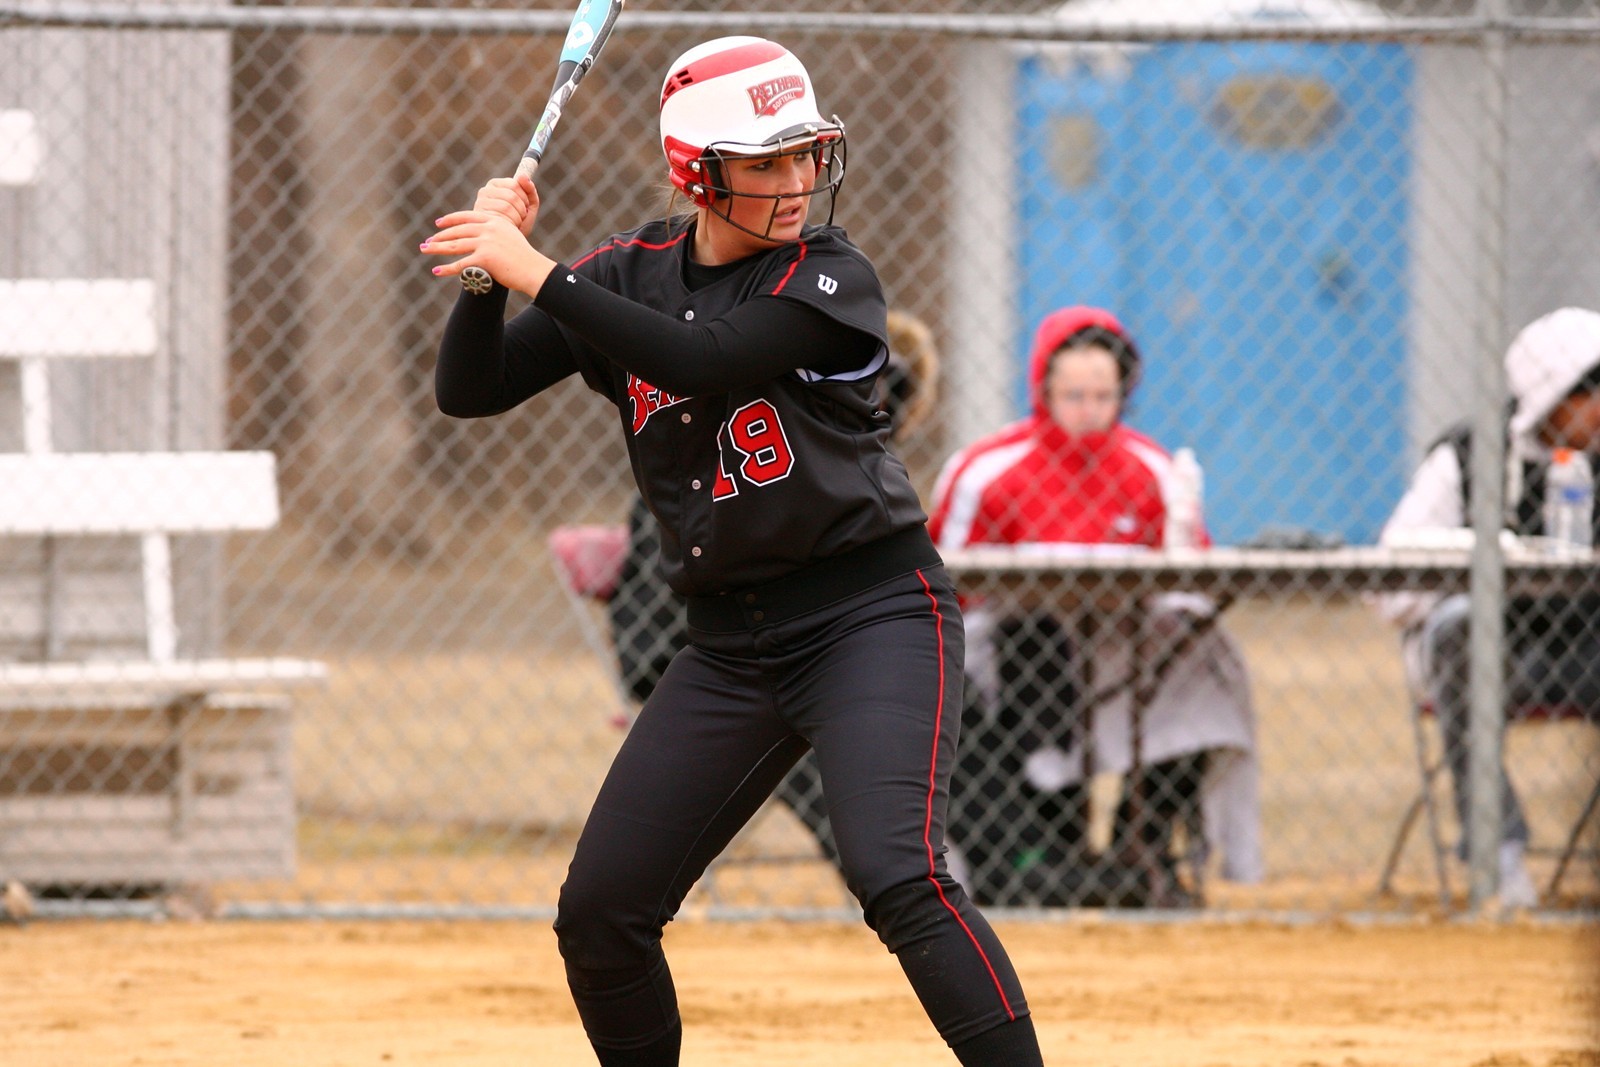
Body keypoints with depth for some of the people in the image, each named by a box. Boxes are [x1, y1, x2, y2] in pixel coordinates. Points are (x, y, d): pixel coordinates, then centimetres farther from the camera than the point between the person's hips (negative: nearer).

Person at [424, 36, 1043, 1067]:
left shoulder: (832, 278, -11)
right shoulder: (631, 275, 5)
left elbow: (702, 361, -26)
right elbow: (469, 390, 4)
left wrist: (539, 276, -25)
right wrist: (493, 267, -13)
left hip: (874, 615, -6)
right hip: (731, 647, 6)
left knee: (898, 878, -25)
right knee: (599, 912, 2)